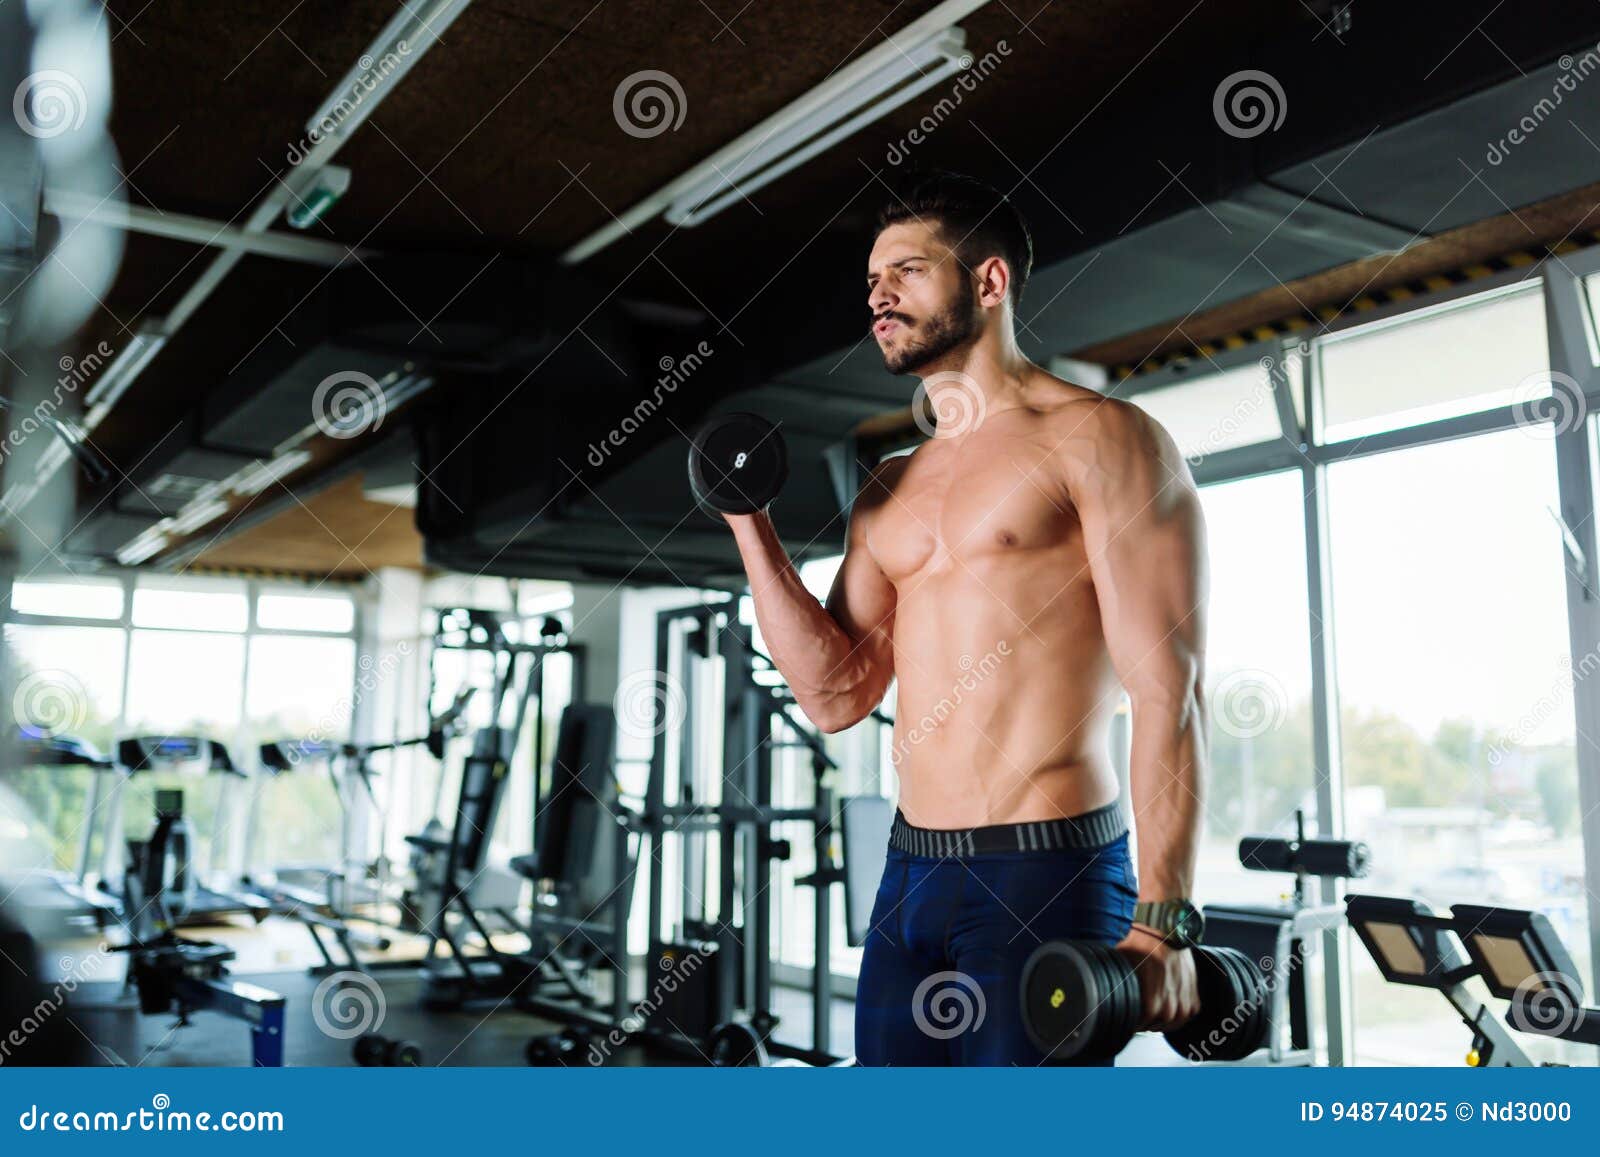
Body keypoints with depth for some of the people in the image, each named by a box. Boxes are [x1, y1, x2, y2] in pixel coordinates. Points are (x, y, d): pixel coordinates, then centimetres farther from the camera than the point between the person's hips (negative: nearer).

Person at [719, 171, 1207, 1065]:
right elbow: (836, 693, 10)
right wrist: (749, 524, 6)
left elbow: (1169, 688, -12)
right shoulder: (890, 493, 16)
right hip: (910, 880, 7)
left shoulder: (1096, 439, -5)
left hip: (1043, 880, -7)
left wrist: (1162, 920, -18)